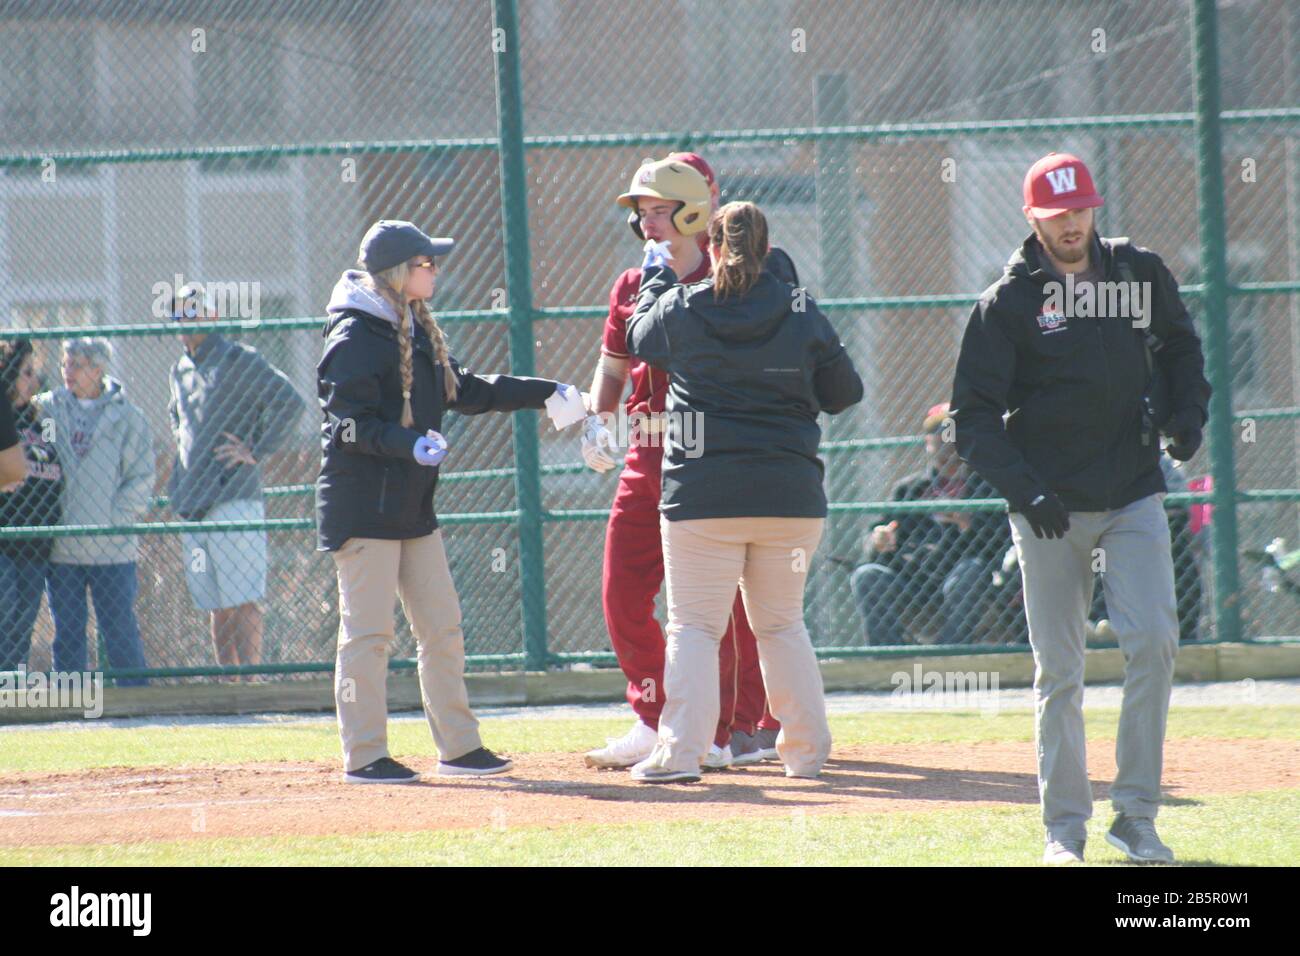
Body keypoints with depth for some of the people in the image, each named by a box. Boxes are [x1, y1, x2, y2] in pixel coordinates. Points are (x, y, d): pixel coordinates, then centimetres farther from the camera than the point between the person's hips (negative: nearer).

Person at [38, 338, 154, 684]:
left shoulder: (126, 416, 0)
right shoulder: (46, 408, 5)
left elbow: (142, 479, 1)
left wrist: (115, 519, -9)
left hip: (111, 549, -2)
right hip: (60, 548, 2)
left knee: (120, 631, 1)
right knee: (67, 637, 7)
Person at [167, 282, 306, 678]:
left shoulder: (237, 360, -5)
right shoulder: (180, 370, 18)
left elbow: (289, 401, -15)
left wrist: (256, 451, -13)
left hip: (233, 499, -7)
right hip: (192, 503, 8)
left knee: (242, 603, -11)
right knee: (217, 609, 7)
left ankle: (250, 685, -13)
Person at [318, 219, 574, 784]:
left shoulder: (417, 331, 16)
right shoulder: (356, 336, -13)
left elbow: (468, 393, 24)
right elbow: (349, 423, -18)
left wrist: (546, 394, 22)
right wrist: (410, 444, -31)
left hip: (412, 505, 9)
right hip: (363, 507, -9)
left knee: (442, 627, 10)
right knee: (368, 632, -5)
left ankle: (458, 746, 17)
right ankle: (364, 756, 0)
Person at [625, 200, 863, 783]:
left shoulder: (677, 309, -2)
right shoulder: (801, 313, 0)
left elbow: (640, 338, 21)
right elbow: (843, 394, 7)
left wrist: (656, 277, 37)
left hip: (702, 494, -2)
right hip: (791, 494, 2)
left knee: (694, 624, 3)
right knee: (782, 623, 15)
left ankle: (680, 751, -7)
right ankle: (806, 749, 15)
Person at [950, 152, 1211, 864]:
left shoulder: (1141, 274, 6)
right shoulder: (1008, 302, -4)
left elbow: (1179, 346, 23)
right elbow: (973, 413, -6)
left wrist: (1187, 412, 3)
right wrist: (1022, 487, -20)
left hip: (1134, 497, 2)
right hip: (1050, 507, -2)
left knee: (1152, 642, -13)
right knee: (1058, 672, 1)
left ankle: (1136, 815, -5)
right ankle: (1065, 827, 11)